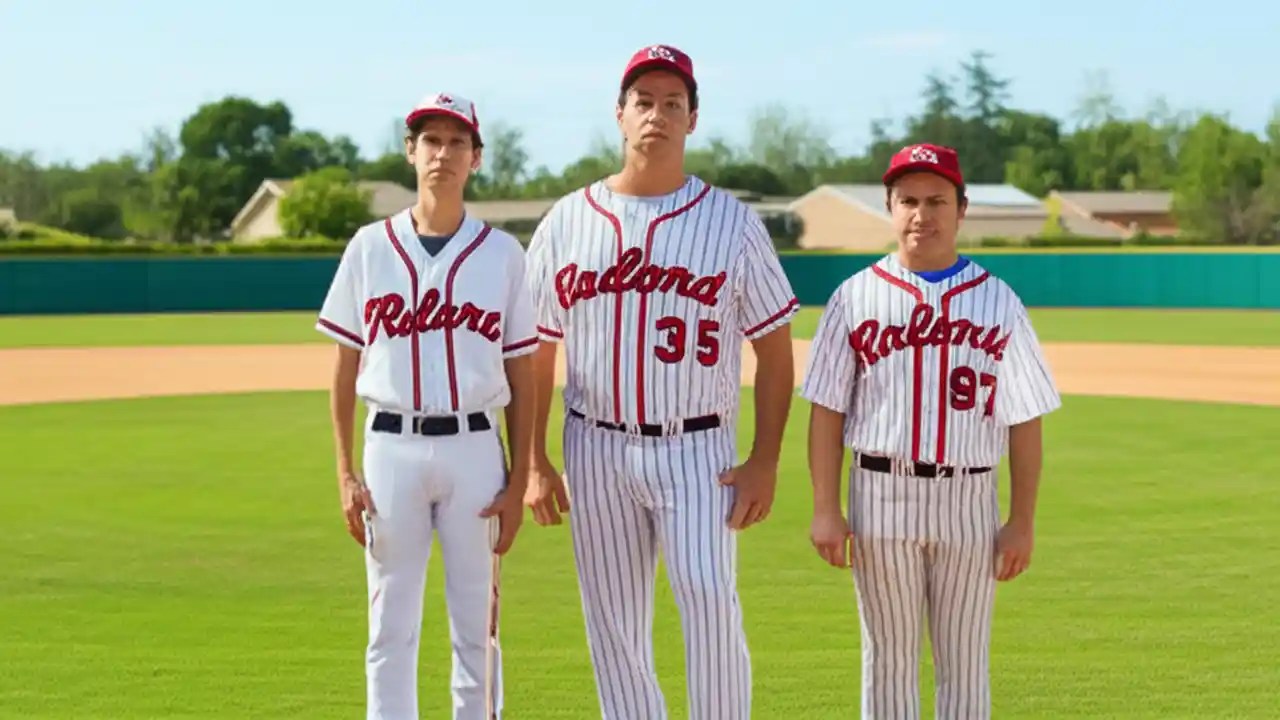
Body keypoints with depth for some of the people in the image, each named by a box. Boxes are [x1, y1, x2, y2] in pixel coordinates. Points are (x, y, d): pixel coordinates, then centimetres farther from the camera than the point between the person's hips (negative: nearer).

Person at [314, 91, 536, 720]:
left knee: (475, 626, 6)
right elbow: (344, 367, 8)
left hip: (474, 449, 0)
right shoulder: (369, 247, 5)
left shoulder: (503, 254, 3)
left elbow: (521, 376, 4)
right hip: (391, 448, 1)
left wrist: (518, 482, -1)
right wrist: (344, 473, 1)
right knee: (390, 628, 5)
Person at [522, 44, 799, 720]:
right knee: (613, 625, 7)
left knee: (709, 597, -17)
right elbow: (535, 351, 9)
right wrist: (535, 463, 4)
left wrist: (764, 462, -6)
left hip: (697, 448, -2)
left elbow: (774, 347, 2)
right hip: (598, 448, 2)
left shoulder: (732, 221, 1)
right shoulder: (567, 221, 6)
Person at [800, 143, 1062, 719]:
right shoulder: (856, 297, 2)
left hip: (968, 499, 0)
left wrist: (1022, 521, -2)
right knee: (889, 656, 8)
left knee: (964, 661, 7)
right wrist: (825, 510, -5)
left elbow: (1025, 421, 2)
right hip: (881, 494, 0)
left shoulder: (996, 300, 3)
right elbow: (827, 411, 1)